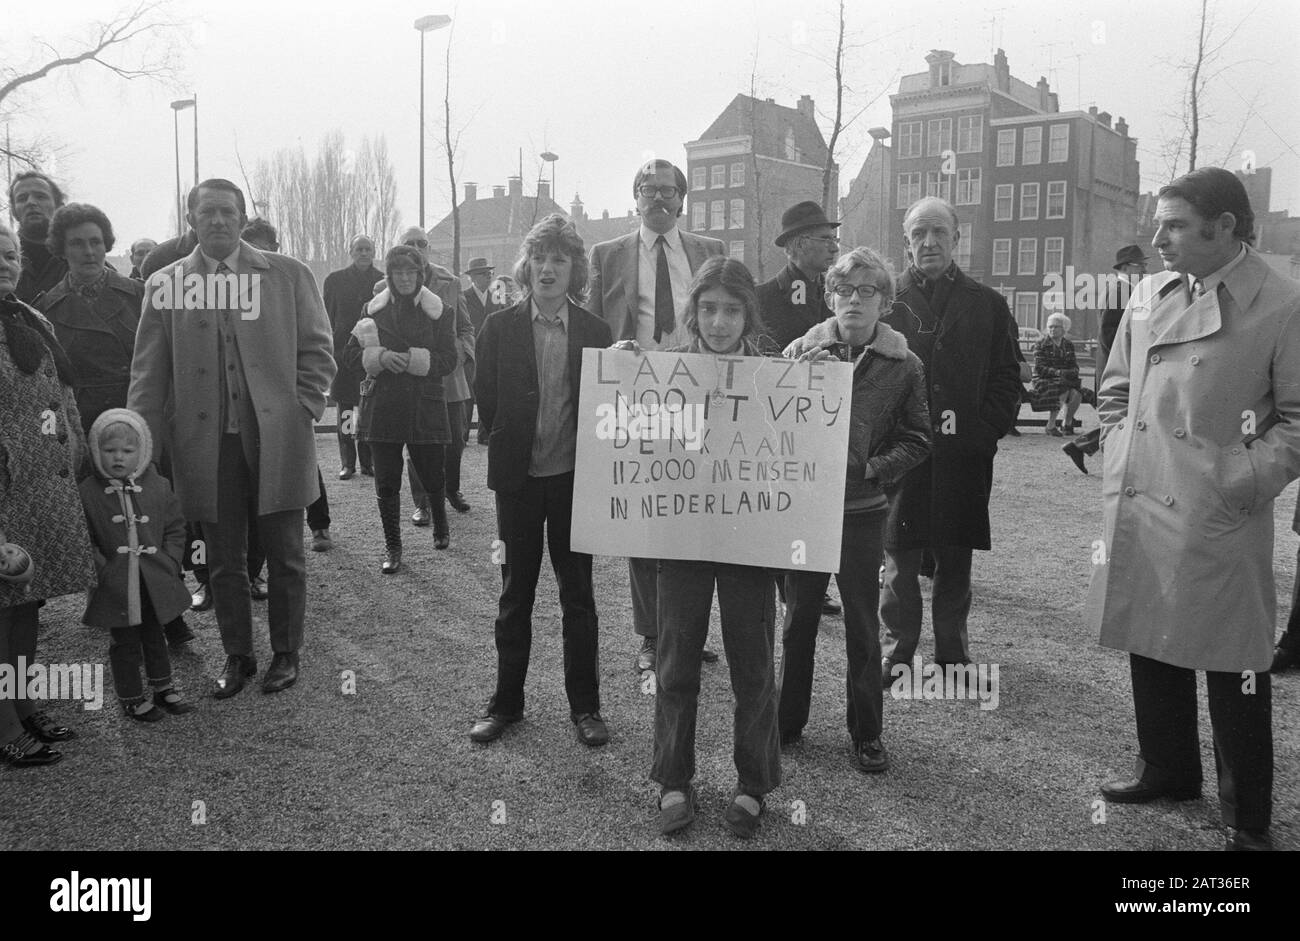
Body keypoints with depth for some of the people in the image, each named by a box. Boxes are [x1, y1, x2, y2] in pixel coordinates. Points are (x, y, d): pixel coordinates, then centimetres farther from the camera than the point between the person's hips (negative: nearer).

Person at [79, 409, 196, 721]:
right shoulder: (87, 492, -7)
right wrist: (101, 568, -11)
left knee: (154, 636, 18)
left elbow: (175, 528, 5)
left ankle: (163, 689, 33)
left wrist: (169, 562, -4)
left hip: (155, 582, 3)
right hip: (115, 585, -3)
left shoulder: (159, 486, -1)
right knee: (125, 642, 7)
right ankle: (131, 698, 22)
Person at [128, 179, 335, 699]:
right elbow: (148, 374, 5)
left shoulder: (288, 275, 4)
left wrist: (302, 412, -4)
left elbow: (316, 351, 6)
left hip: (278, 438, -1)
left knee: (284, 555, 8)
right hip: (208, 445, 1)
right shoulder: (165, 286, 6)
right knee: (224, 561, 11)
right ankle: (237, 656, 27)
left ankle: (286, 653, 25)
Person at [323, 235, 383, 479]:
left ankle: (369, 461, 12)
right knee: (346, 409, 3)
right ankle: (347, 463, 10)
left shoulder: (384, 281, 5)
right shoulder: (335, 279, 6)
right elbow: (328, 317, 6)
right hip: (344, 351, 0)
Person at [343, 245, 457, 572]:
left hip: (425, 408, -2)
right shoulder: (373, 310, 7)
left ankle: (441, 523, 36)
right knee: (386, 482, 3)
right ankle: (392, 547, 18)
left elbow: (448, 361, -4)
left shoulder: (438, 312, 1)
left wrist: (411, 359, -17)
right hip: (381, 407, 2)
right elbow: (350, 355, 5)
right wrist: (380, 356, -14)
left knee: (432, 476, 4)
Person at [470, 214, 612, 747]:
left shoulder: (595, 332, 0)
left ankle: (585, 706, 20)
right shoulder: (498, 328, -1)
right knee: (515, 593, 10)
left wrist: (588, 458, -2)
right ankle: (507, 702, 23)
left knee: (579, 596, 8)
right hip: (518, 477, 0)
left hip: (574, 477, 0)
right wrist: (512, 446, 2)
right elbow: (486, 403, 4)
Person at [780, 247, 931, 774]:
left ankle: (867, 733, 22)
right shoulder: (802, 351, 1)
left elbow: (916, 439, 2)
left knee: (862, 627, 7)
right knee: (798, 618, 12)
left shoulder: (903, 366, 0)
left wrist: (873, 470, -12)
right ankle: (787, 721, 27)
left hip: (862, 509, -1)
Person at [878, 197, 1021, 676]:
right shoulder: (887, 298, 5)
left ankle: (952, 654, 21)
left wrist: (981, 434, -5)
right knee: (899, 560, 4)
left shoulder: (987, 304, 9)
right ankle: (897, 651, 17)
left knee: (955, 562, 8)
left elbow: (1007, 381, 8)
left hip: (964, 456, 1)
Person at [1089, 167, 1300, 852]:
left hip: (1217, 521, -5)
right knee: (1152, 646, 18)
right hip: (1136, 508, 6)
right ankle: (1167, 771, 39)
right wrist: (1117, 454, 9)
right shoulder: (1148, 297, 8)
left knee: (1233, 668, 4)